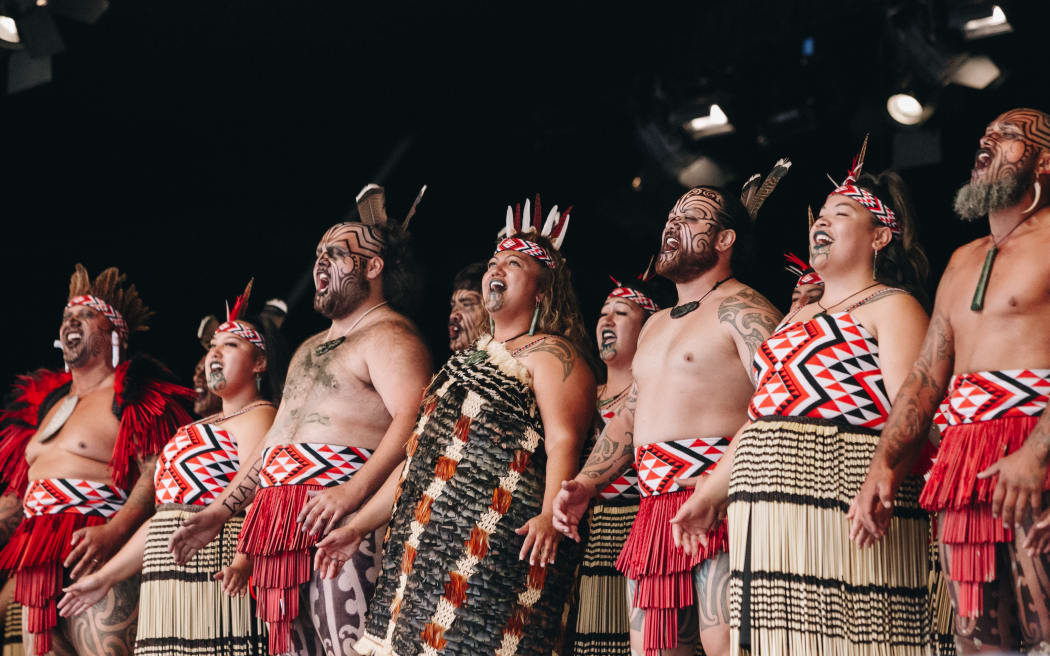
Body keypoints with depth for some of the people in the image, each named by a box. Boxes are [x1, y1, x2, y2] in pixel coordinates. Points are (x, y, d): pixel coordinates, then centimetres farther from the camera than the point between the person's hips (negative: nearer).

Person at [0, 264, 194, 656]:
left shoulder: (133, 396, 2)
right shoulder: (43, 403, 26)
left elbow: (157, 472, -12)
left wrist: (113, 532, -25)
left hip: (94, 555, -8)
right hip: (38, 571, 8)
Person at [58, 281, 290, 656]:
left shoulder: (256, 416, -2)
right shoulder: (201, 429, 27)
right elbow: (165, 516, 27)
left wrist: (243, 559, -36)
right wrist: (106, 576, 25)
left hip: (212, 573, -8)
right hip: (168, 581, 9)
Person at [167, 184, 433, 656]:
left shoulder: (387, 336, -3)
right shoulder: (311, 349, 28)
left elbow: (413, 420, -19)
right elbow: (274, 440, 31)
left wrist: (354, 491, -31)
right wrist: (220, 510, 23)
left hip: (342, 521, -9)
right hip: (284, 529, 9)